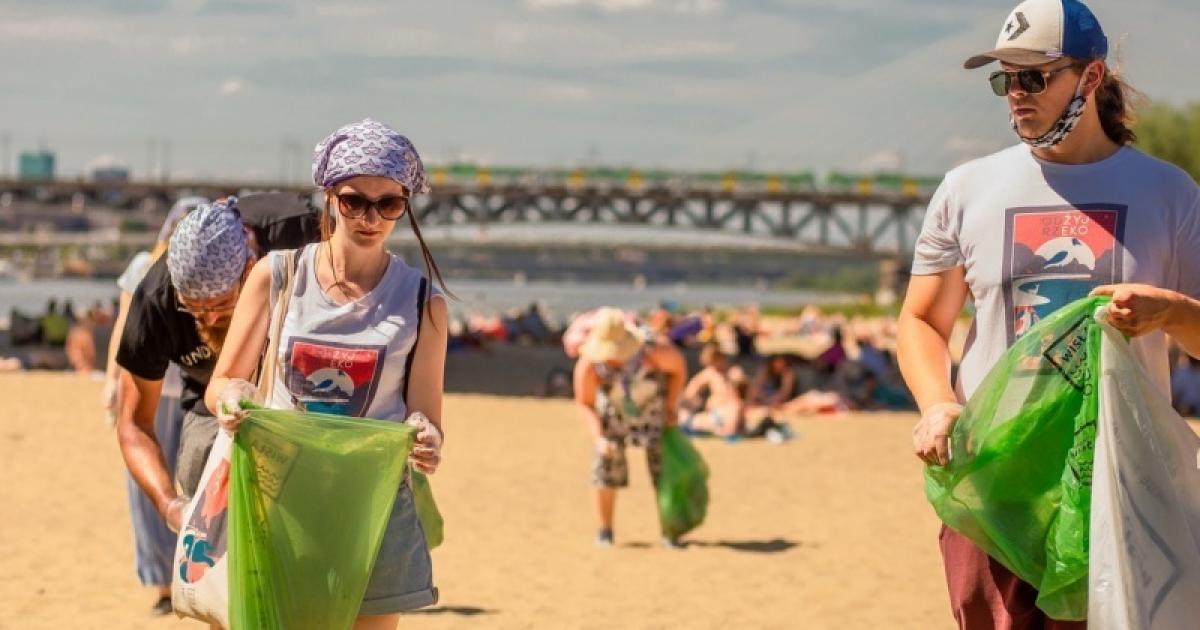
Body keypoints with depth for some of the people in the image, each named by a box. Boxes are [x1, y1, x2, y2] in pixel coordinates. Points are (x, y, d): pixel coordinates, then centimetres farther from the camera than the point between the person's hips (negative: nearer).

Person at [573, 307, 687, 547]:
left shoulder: (653, 354, -38)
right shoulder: (588, 366, -35)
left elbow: (678, 364, -14)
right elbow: (584, 404, -18)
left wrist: (671, 407, -9)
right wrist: (598, 438, -31)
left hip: (653, 409, 0)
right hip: (614, 414, 0)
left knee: (664, 468, -5)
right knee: (606, 467, -8)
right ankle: (605, 531, 10)